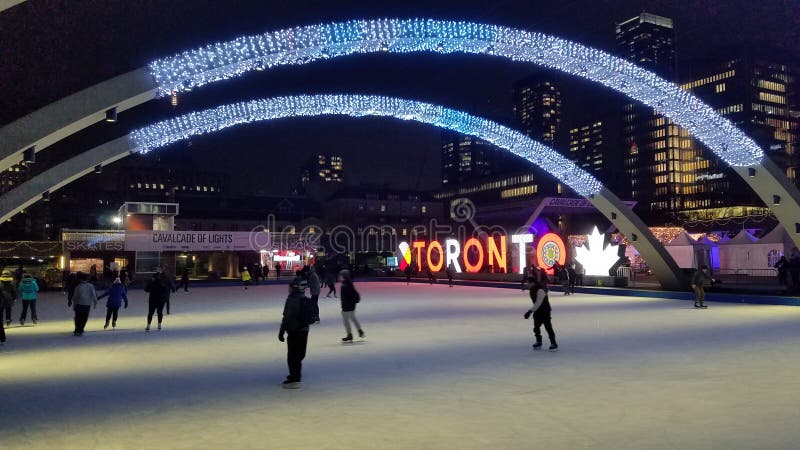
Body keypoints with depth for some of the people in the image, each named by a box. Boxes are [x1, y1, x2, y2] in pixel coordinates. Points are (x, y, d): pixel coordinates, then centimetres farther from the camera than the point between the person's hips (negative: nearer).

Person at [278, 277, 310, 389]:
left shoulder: (292, 300, -17)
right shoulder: (306, 300, 9)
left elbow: (287, 317, -19)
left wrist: (281, 332, -13)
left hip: (294, 332, -8)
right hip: (304, 330, 8)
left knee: (292, 355, -3)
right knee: (299, 354, 20)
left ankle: (294, 380, -4)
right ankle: (296, 375, 34)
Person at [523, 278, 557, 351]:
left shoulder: (540, 290, -29)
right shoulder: (533, 288, 0)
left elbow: (538, 303, -33)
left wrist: (530, 311, -36)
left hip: (545, 310, -9)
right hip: (537, 310, 9)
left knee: (548, 327, -6)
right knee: (536, 327, 12)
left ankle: (554, 344, 4)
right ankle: (538, 343, 24)